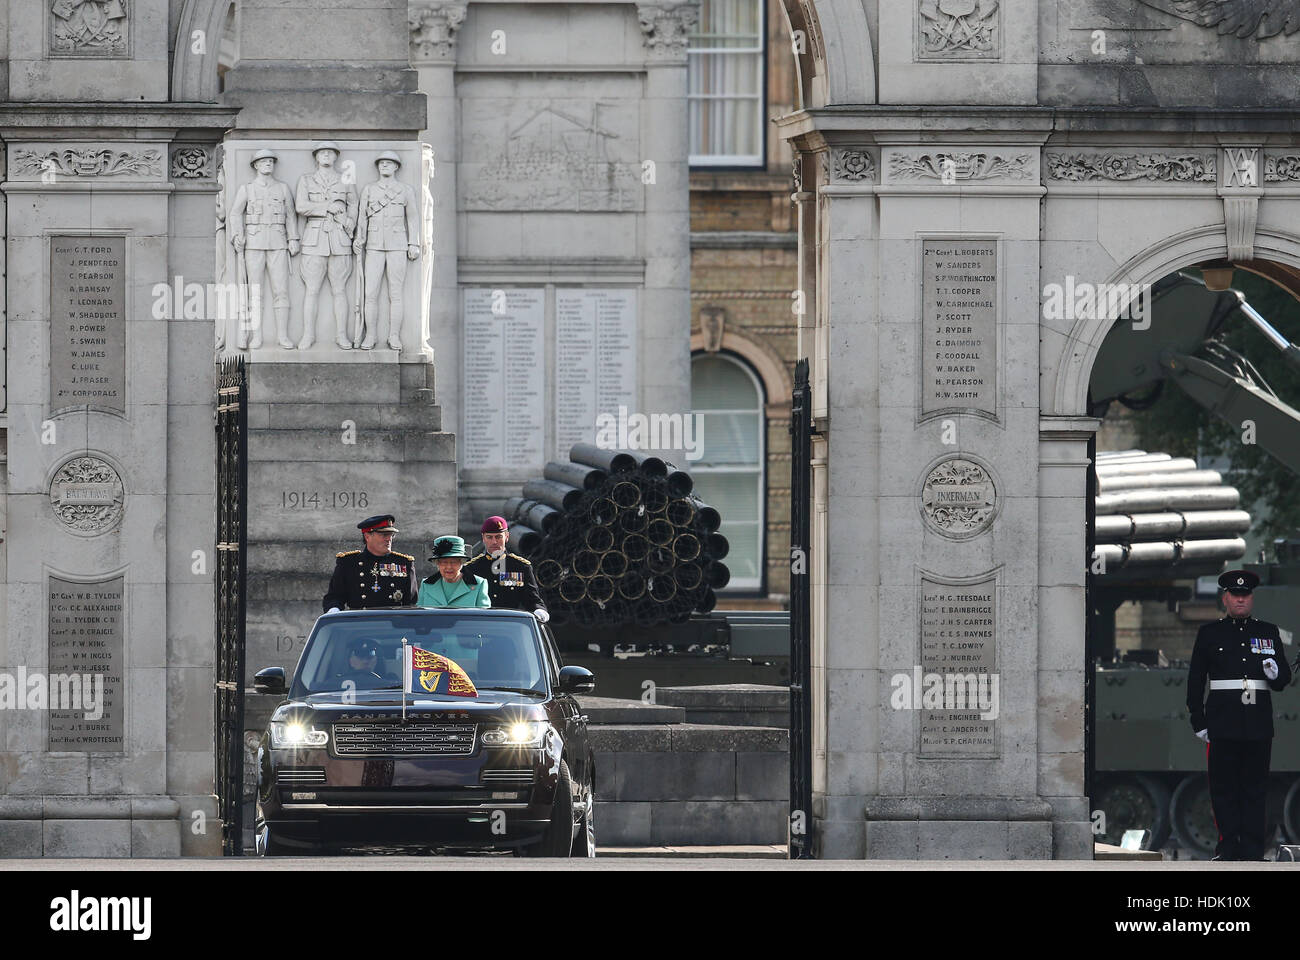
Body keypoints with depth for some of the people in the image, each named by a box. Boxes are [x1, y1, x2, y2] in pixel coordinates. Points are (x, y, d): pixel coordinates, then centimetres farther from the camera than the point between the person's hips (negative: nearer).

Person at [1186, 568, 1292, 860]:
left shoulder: (1268, 632, 12)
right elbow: (1195, 680, 8)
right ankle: (1229, 845, 4)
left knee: (1255, 788, 1)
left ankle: (1252, 849, 3)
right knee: (1224, 787, -1)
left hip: (1259, 724, 1)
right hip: (1223, 724, -1)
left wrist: (1276, 674, -10)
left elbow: (1284, 678, 15)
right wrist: (1199, 722, 3)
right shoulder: (1209, 633, 8)